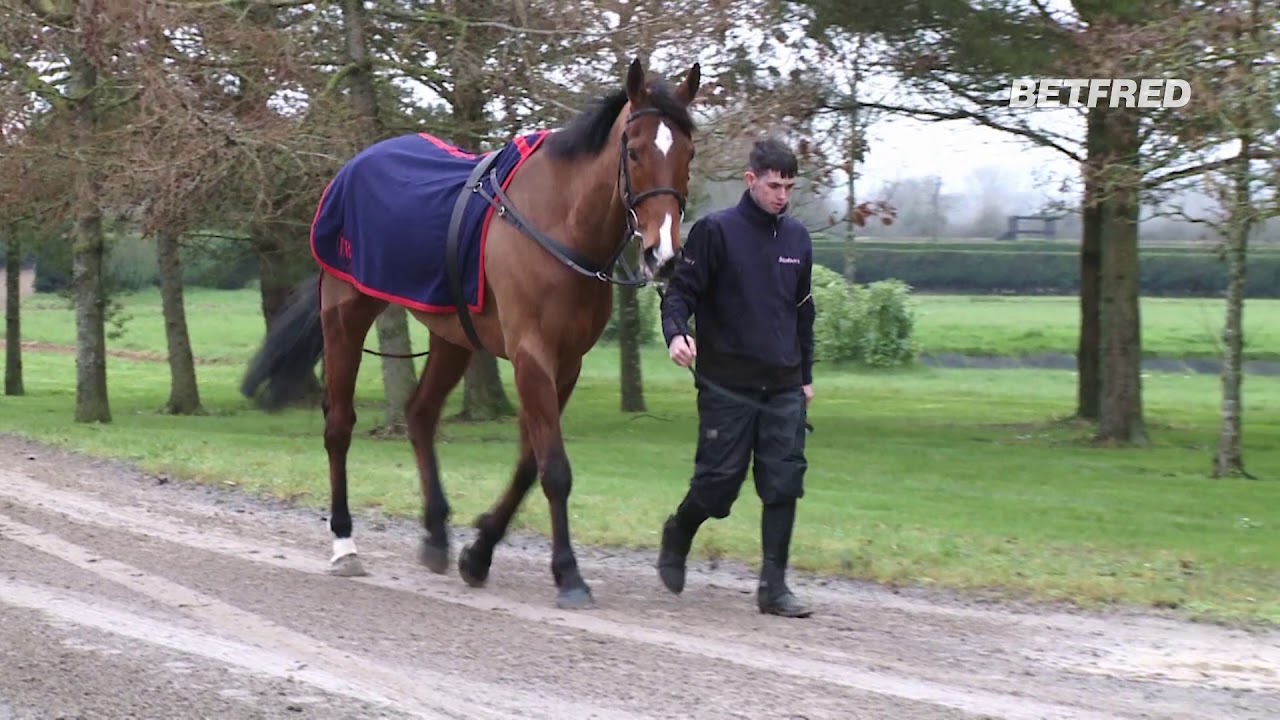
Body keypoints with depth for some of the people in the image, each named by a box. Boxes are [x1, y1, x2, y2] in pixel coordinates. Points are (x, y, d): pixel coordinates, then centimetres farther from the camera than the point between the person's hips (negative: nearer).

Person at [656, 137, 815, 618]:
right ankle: (678, 535, 30)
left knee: (784, 482, -2)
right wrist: (676, 333, -26)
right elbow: (681, 290, -6)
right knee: (720, 479, -1)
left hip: (784, 388, 5)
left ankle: (774, 586, 2)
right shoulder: (716, 231, -6)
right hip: (728, 385, -5)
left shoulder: (797, 238, 11)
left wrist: (806, 375, 20)